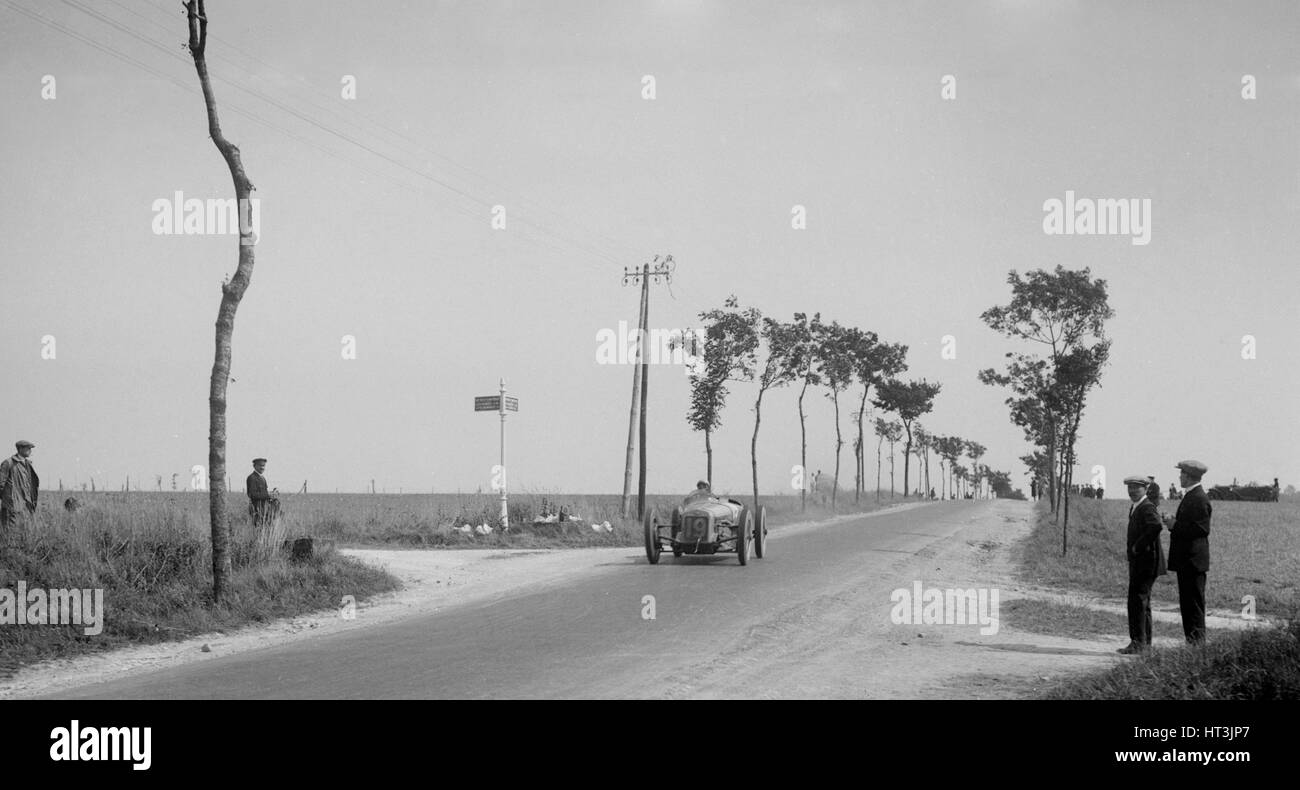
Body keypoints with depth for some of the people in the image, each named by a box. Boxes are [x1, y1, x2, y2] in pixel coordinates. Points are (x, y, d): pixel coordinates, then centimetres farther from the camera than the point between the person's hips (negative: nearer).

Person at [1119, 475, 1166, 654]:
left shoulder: (1147, 507, -15)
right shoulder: (1135, 508, 17)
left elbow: (1156, 526, -34)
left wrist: (1137, 547, -25)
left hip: (1145, 562, -11)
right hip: (1138, 562, 11)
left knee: (1137, 601, -12)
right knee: (1142, 602, 15)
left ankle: (1138, 642, -13)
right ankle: (1145, 643, 23)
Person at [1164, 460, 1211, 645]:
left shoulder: (1199, 499, -14)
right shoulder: (1190, 496, 18)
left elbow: (1201, 529, -20)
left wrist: (1175, 525, -16)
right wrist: (1174, 523, 8)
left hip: (1193, 560, -11)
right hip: (1186, 560, 11)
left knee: (1194, 603, -9)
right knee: (1187, 602, 11)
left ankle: (1197, 641, -8)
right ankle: (1193, 642, 14)